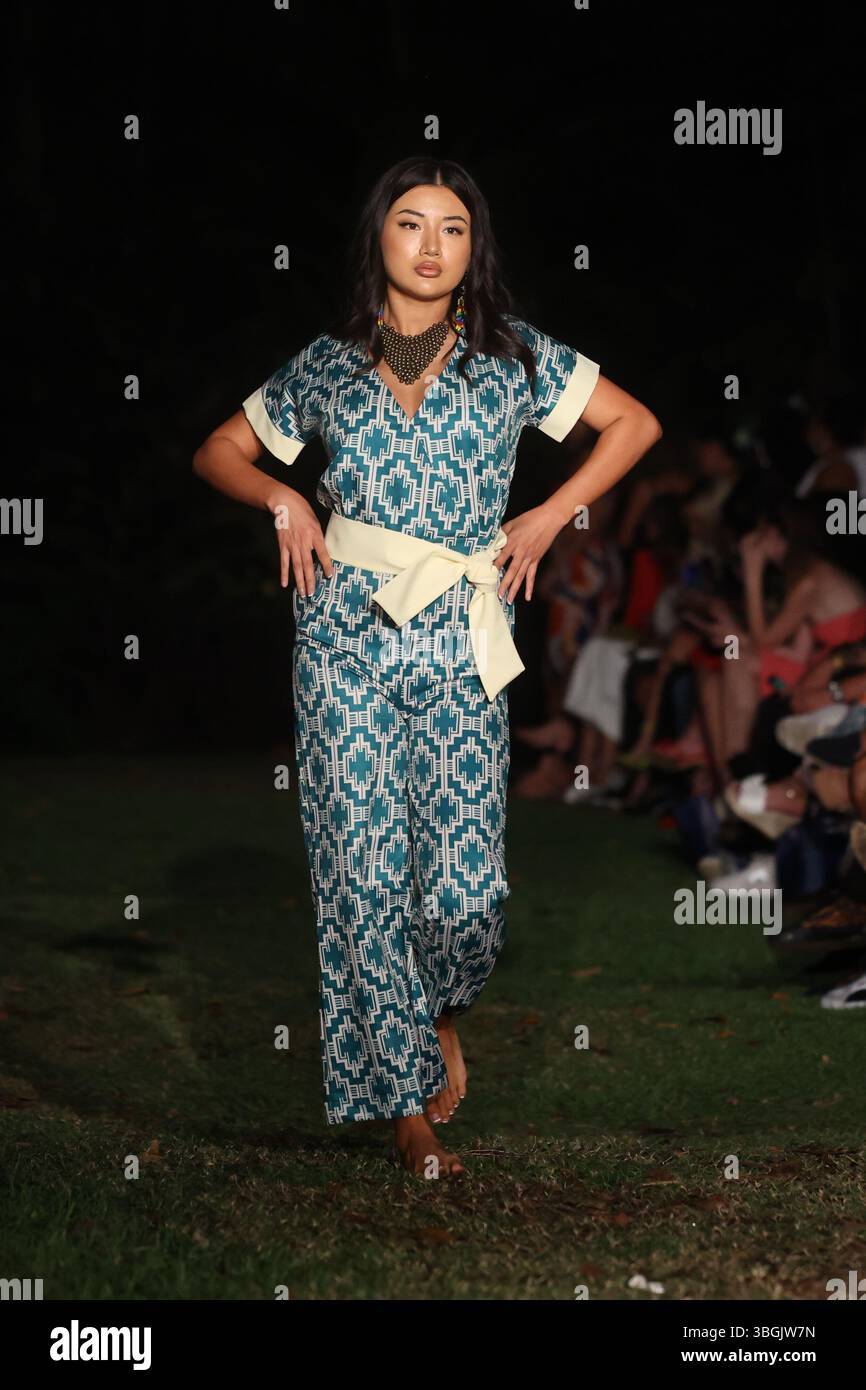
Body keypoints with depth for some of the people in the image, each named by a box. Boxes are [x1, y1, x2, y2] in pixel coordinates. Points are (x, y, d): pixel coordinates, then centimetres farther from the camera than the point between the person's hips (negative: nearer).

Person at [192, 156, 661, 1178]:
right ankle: (404, 1094, 10)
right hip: (346, 641, 1)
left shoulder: (513, 356, 6)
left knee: (466, 881, -7)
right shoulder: (326, 365, 8)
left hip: (460, 644, 0)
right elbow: (218, 453, 18)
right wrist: (280, 497, -1)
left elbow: (634, 422, 13)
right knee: (365, 869, -3)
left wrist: (550, 516, 4)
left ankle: (440, 1006, 27)